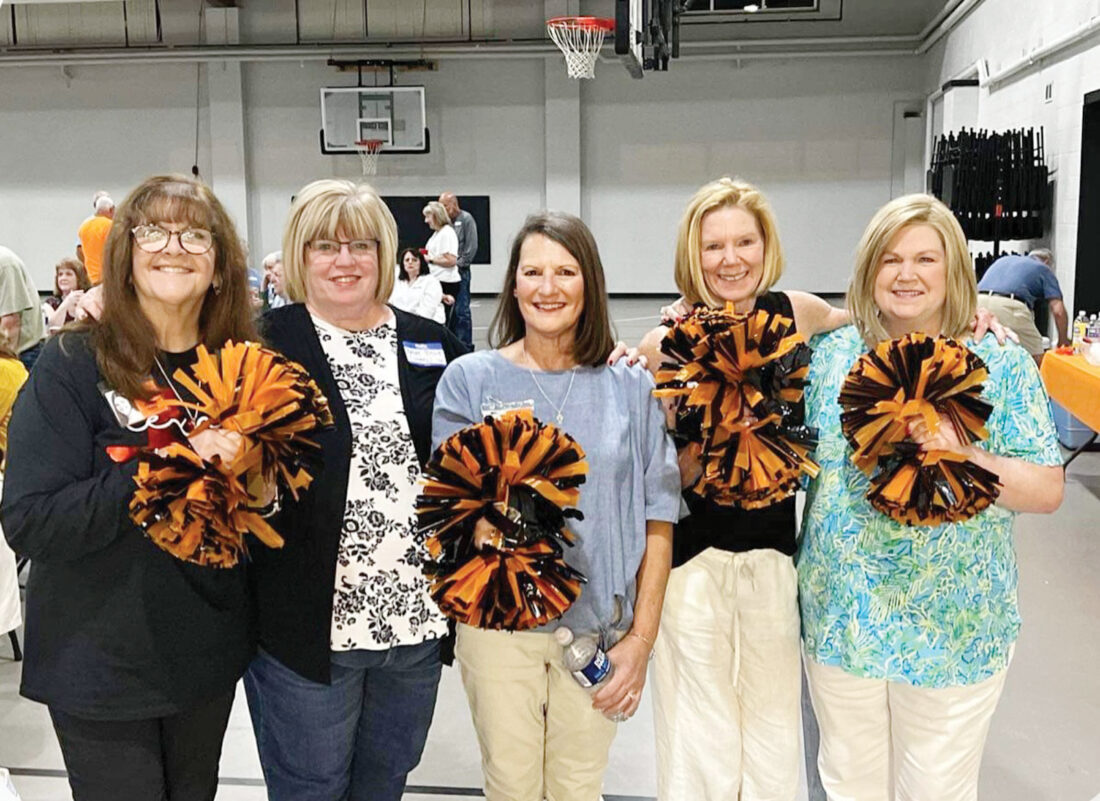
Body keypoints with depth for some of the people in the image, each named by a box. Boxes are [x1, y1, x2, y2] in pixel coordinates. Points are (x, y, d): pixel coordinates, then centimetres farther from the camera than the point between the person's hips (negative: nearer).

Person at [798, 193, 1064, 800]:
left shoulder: (1002, 366, -6)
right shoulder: (831, 356, 2)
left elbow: (1047, 491, -10)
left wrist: (961, 452, -23)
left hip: (954, 630, -2)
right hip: (841, 619, 3)